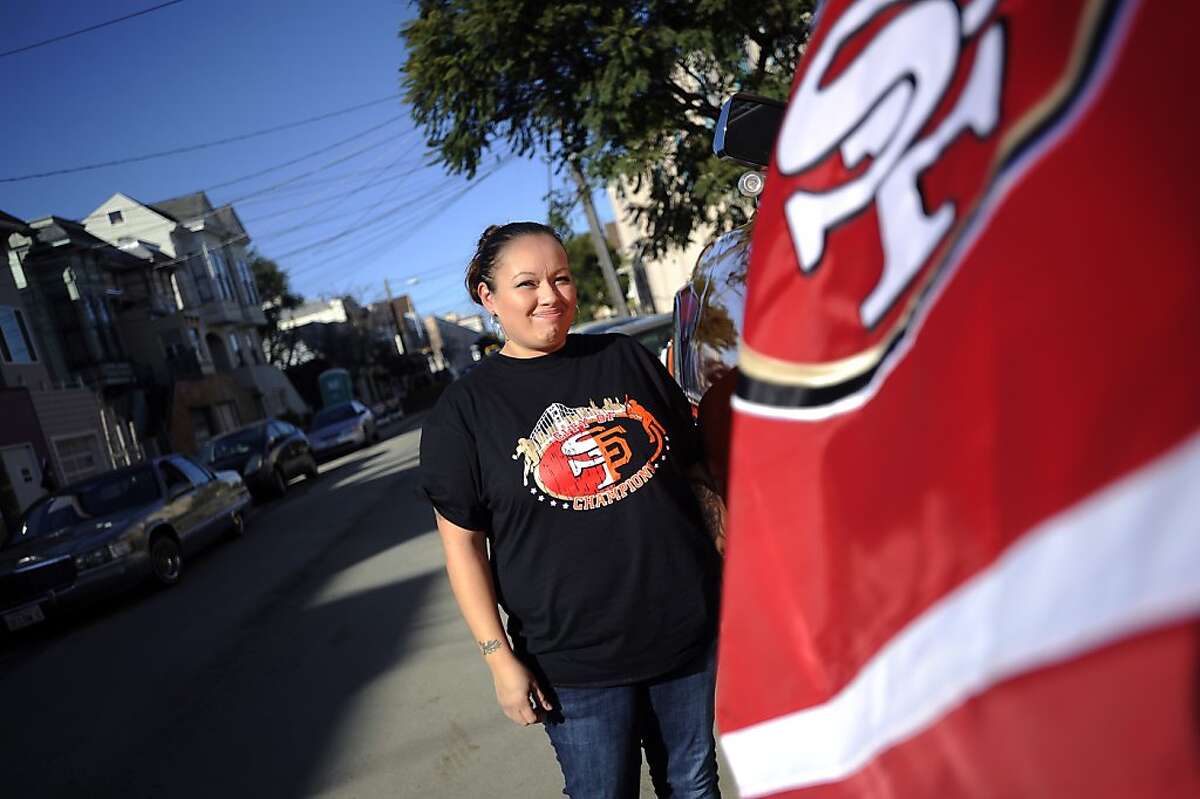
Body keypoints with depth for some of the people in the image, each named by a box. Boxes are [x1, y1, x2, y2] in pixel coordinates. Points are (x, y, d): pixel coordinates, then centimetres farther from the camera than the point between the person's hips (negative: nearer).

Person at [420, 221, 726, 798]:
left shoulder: (626, 358, 3)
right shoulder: (463, 410, -5)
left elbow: (692, 471, 9)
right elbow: (462, 543, -5)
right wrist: (499, 657, -8)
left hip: (686, 630, 3)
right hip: (575, 660, -2)